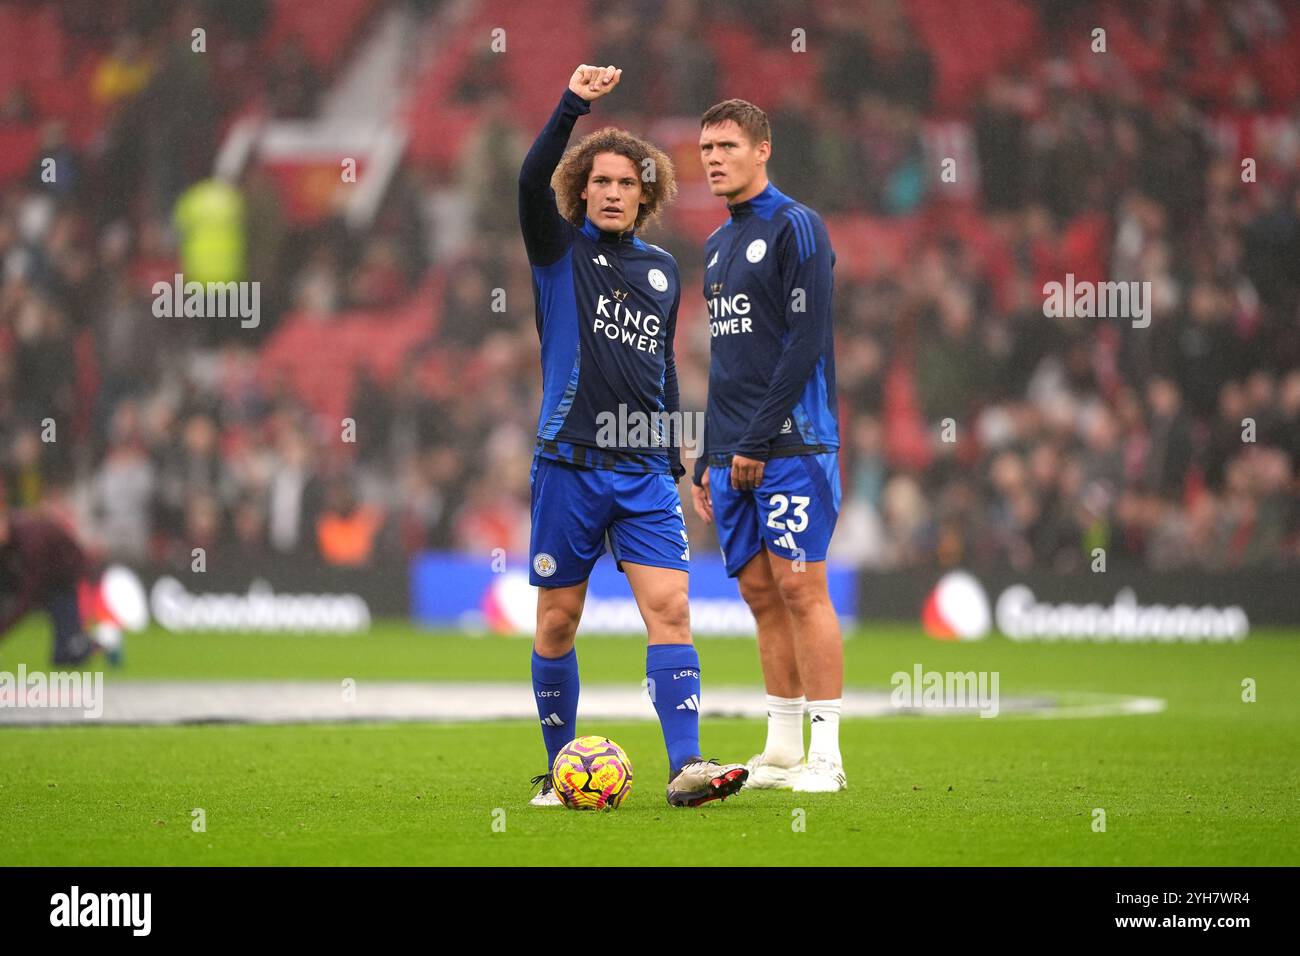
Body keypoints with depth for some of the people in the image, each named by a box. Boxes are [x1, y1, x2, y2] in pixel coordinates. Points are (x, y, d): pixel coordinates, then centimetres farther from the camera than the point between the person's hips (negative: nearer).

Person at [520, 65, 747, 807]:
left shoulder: (663, 270, 14)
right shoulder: (560, 250, 2)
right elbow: (531, 182, -17)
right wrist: (573, 106, -27)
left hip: (645, 471, 3)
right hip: (569, 464, -3)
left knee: (671, 609, -11)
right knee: (558, 621, 3)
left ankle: (686, 765, -19)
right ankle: (560, 768, 15)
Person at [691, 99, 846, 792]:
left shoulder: (795, 228, -6)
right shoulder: (716, 245, 19)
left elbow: (806, 342, -14)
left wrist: (759, 440, -16)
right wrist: (709, 460, 18)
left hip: (791, 443, -8)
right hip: (734, 454, 8)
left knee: (801, 587, -10)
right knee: (760, 591, 7)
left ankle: (825, 754, -9)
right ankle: (781, 753, 10)